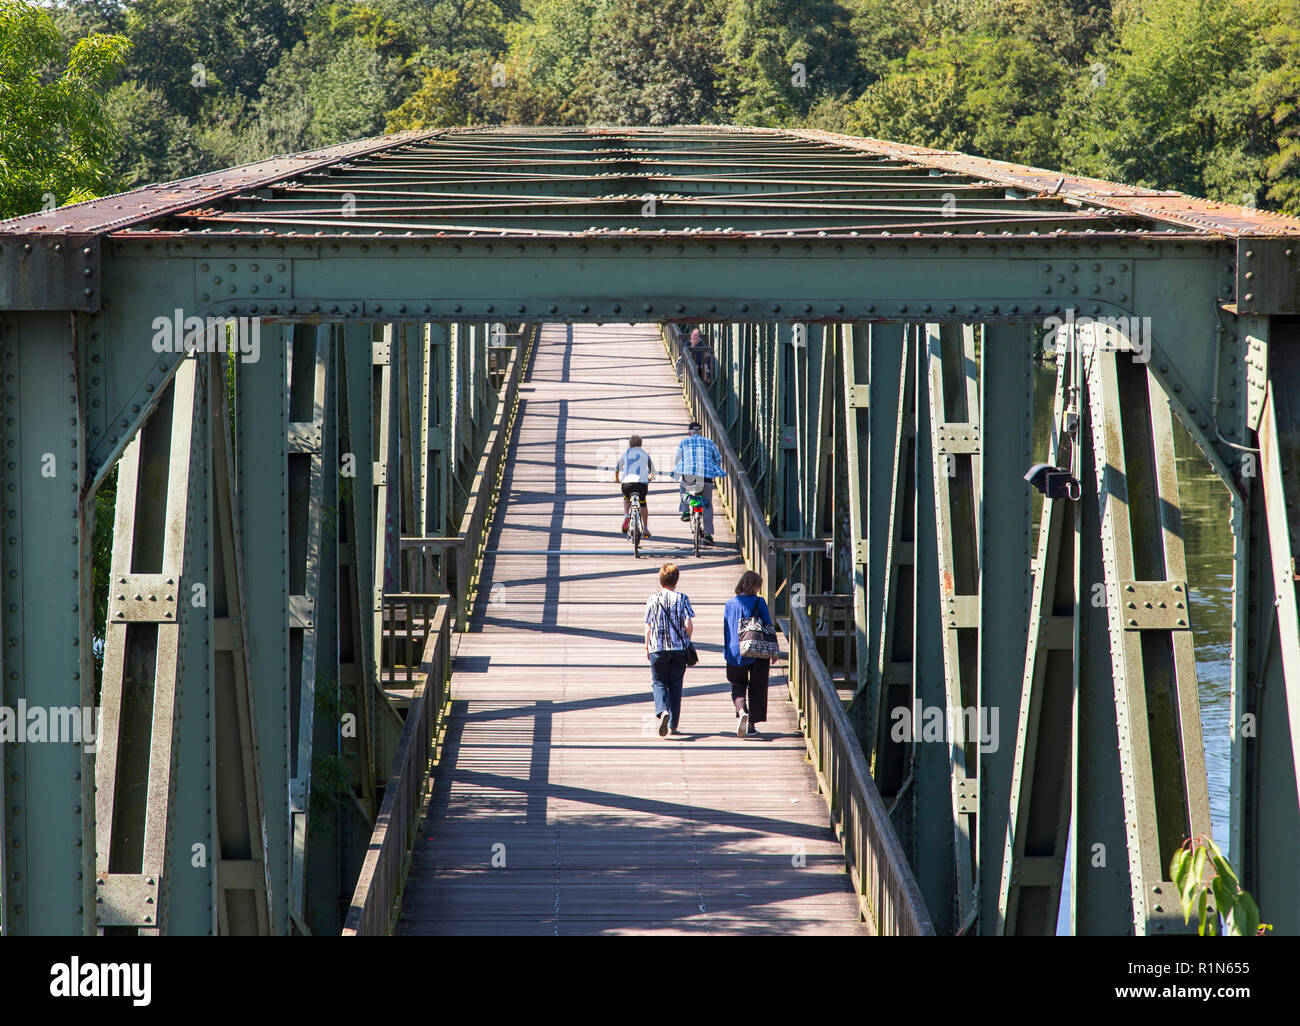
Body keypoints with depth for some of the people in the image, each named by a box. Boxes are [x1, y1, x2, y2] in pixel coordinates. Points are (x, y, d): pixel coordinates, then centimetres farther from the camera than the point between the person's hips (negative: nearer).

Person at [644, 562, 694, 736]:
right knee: (675, 685, 11)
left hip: (658, 649, -1)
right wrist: (686, 641, 10)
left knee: (659, 682, 8)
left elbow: (648, 627, -2)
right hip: (679, 649, 1)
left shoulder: (653, 600, -3)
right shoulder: (682, 599, -3)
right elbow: (689, 625, -9)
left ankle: (663, 711, -20)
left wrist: (647, 647, 12)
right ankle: (673, 724, 12)